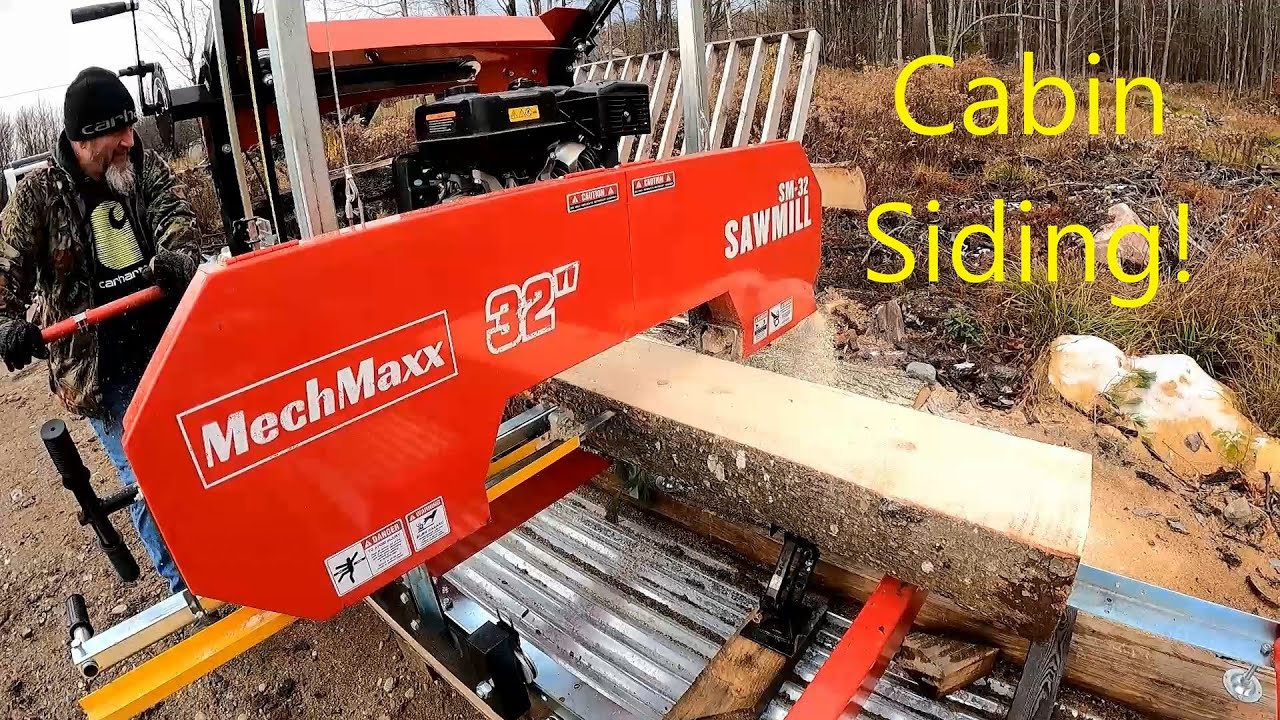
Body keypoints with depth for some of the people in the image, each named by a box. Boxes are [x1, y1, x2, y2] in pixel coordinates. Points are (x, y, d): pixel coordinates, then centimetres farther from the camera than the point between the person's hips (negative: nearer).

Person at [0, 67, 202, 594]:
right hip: (103, 371, -2)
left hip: (172, 348, 2)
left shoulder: (147, 169, 1)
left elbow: (176, 221, -14)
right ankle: (184, 581, 22)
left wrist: (177, 258, -37)